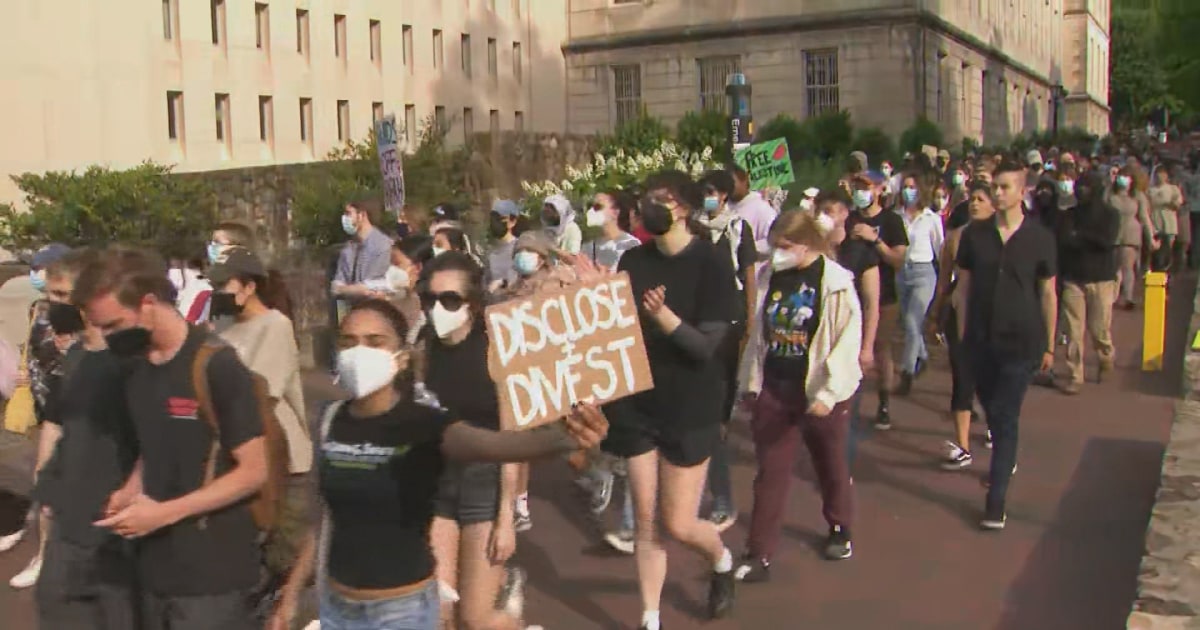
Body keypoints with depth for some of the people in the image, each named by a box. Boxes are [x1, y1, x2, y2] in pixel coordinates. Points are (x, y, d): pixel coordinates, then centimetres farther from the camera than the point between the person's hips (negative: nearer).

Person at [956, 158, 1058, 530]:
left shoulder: (1039, 238, -4)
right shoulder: (975, 234, 2)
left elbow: (1048, 294, 2)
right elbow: (964, 285, 7)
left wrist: (1049, 345, 4)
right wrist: (962, 328, 2)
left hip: (1021, 341, -3)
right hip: (981, 339, 3)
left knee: (1005, 418, -6)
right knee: (991, 409, 18)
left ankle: (996, 499, -3)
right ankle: (1006, 460, 45)